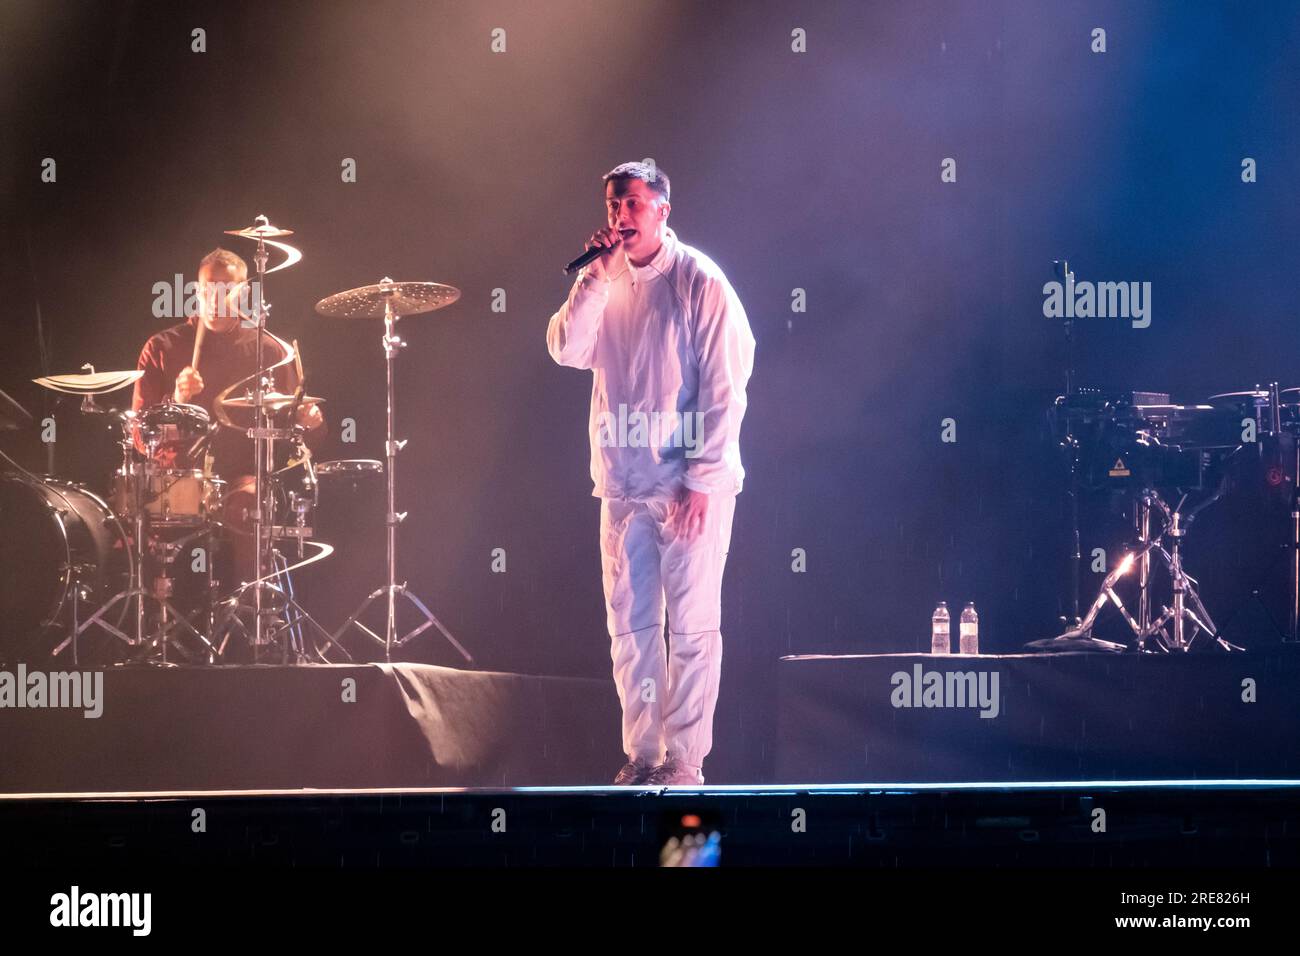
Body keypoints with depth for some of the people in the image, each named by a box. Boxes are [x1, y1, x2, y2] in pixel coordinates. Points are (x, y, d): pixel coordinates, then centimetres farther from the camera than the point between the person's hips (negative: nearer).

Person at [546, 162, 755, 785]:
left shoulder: (700, 282, -6)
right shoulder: (605, 283, 10)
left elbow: (725, 388, -9)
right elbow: (567, 350, -4)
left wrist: (701, 479, -13)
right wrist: (596, 275, -11)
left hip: (691, 484, -5)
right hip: (624, 481, 5)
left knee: (691, 627, -1)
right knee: (629, 625, 6)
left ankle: (685, 759, 3)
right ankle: (641, 754, 13)